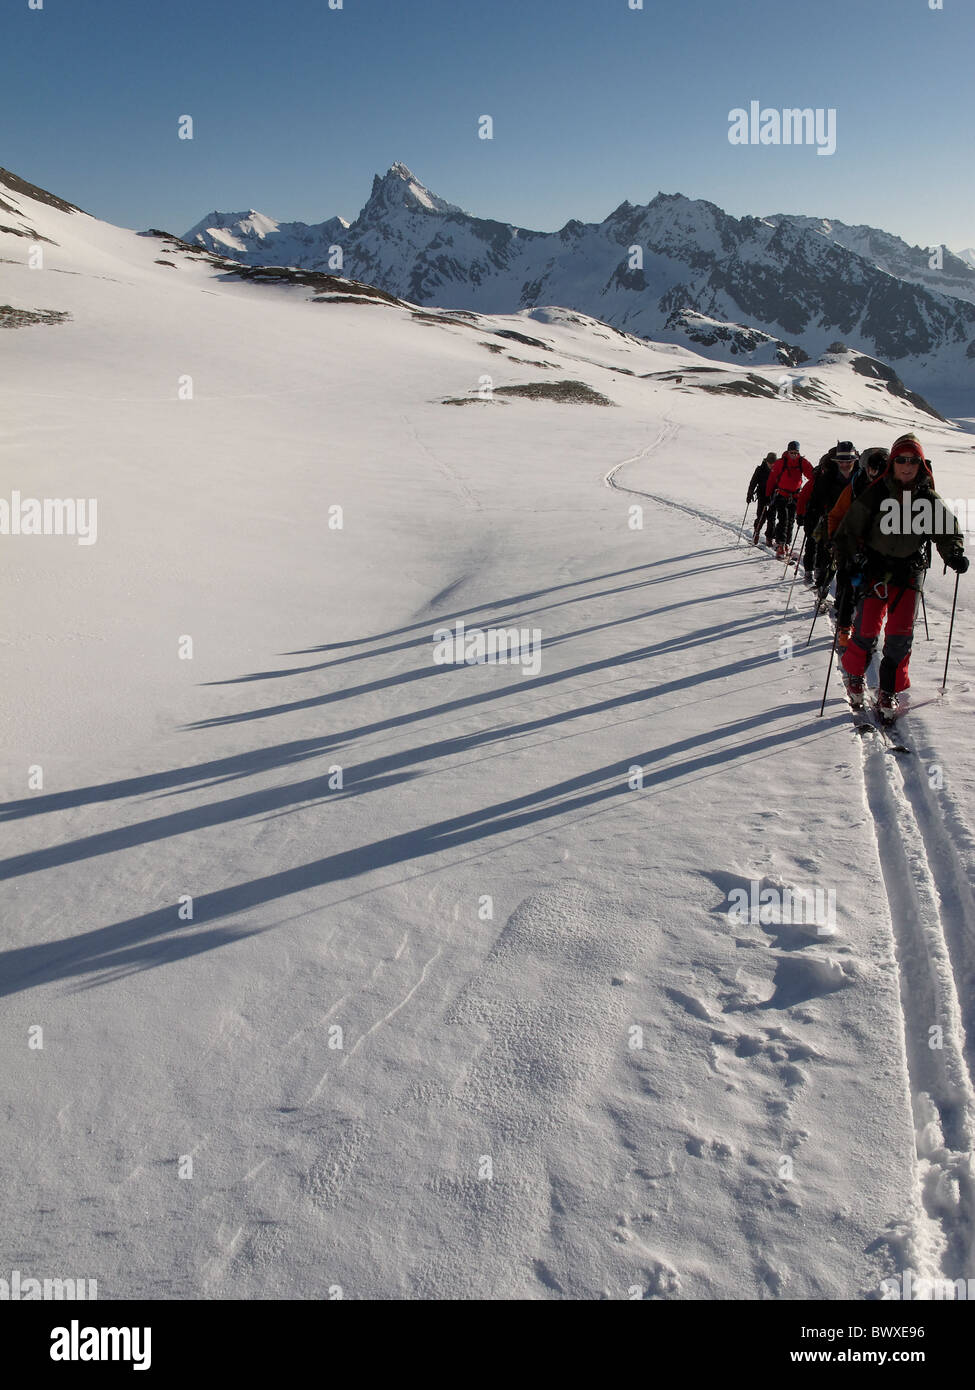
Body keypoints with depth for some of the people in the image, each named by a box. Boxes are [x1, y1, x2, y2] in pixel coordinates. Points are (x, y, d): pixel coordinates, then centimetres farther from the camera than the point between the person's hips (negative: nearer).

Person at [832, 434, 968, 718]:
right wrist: (853, 556, -16)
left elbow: (947, 532, 4)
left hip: (909, 573, 2)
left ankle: (889, 691, 11)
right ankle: (854, 675, 21)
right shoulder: (875, 494, -6)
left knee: (901, 635, -3)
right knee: (867, 630, -7)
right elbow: (849, 529, -3)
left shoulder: (929, 499, 1)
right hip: (874, 570, -2)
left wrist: (954, 554, -16)